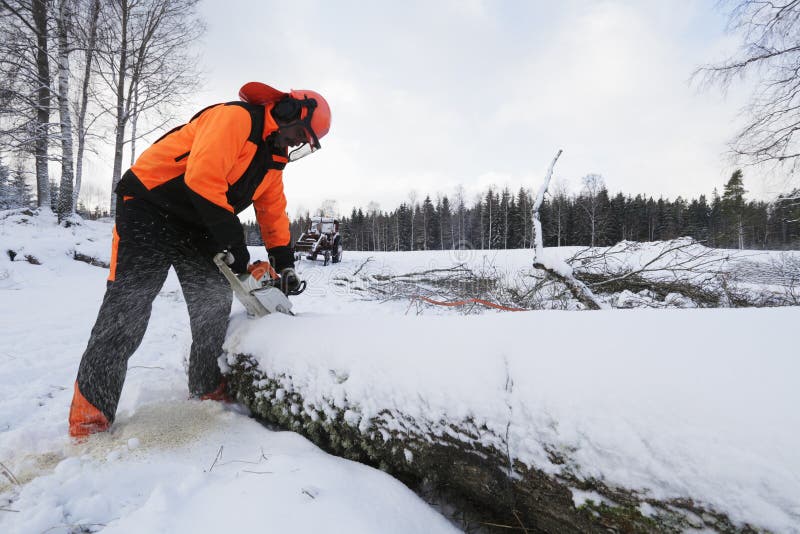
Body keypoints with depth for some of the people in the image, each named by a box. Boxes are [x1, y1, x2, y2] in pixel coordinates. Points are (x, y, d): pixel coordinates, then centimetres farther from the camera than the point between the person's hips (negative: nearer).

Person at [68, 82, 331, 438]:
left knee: (215, 305, 1)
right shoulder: (235, 117, -18)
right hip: (150, 207, -8)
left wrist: (285, 264, 8)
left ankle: (210, 395, 15)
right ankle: (88, 424, 3)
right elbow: (203, 176, -30)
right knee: (126, 313, -9)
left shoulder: (275, 159, 9)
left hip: (197, 225, 8)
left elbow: (273, 212, 14)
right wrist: (233, 242, -25)